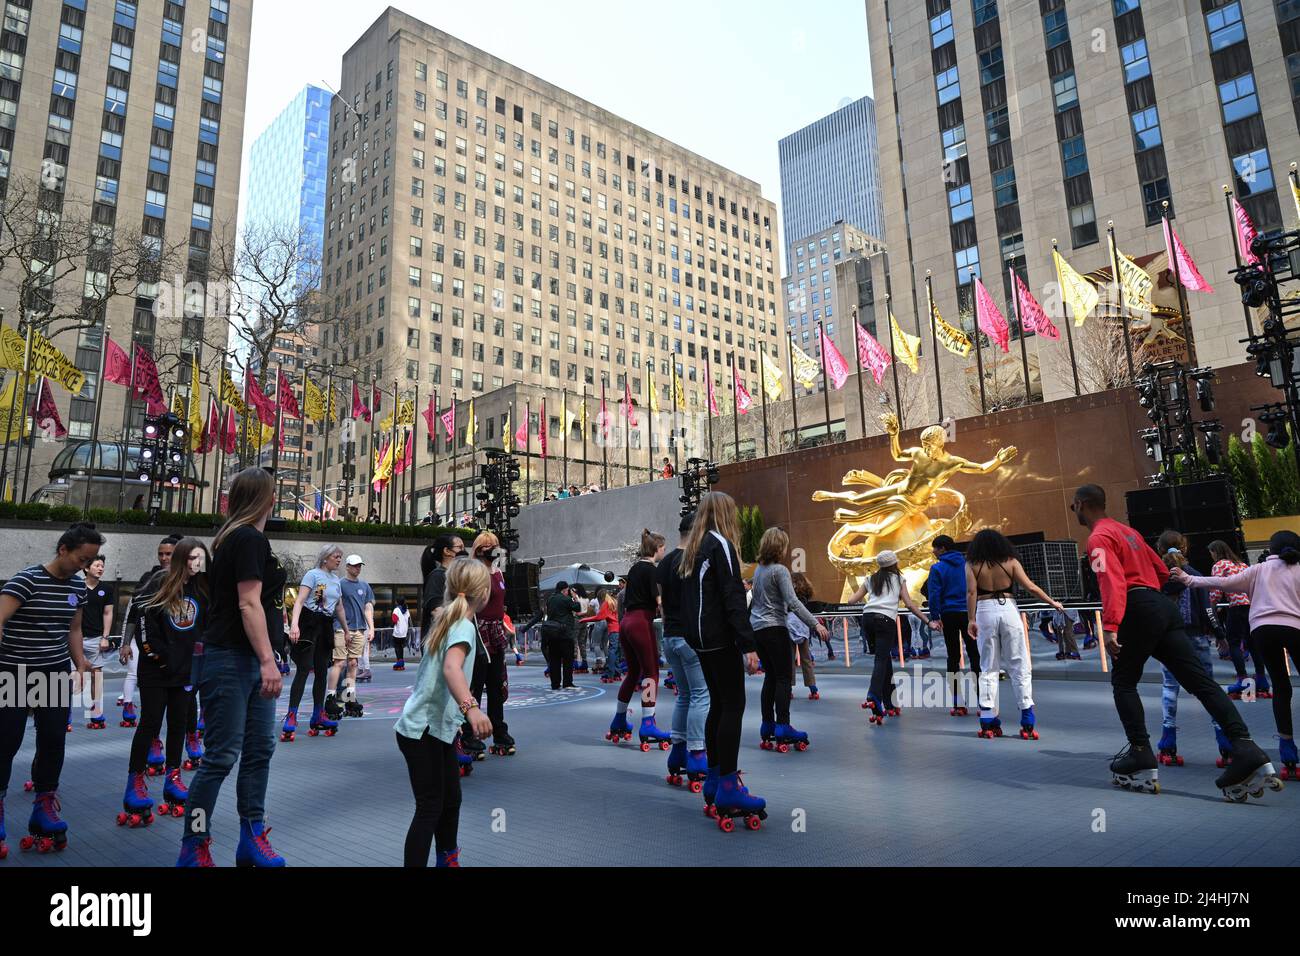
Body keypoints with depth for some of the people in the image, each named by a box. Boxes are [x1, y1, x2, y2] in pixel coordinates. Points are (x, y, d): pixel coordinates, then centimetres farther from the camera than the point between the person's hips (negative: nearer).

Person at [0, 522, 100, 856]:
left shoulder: (79, 585, 5)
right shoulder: (27, 579, -14)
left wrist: (80, 662, 5)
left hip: (57, 673, 5)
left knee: (54, 741, 7)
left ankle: (45, 805, 22)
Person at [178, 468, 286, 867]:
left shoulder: (238, 538, 16)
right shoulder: (250, 539, -14)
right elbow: (249, 604, -20)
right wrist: (268, 661, -23)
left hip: (252, 659, 10)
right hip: (231, 659, -10)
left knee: (260, 749, 11)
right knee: (222, 755, -3)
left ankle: (252, 840, 19)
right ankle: (193, 848, 10)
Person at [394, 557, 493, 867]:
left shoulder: (448, 620, 9)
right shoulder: (463, 626, -19)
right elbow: (452, 668, -39)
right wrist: (470, 707, -54)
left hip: (439, 727, 10)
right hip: (422, 731, -10)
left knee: (451, 800, 19)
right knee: (430, 809, -4)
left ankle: (448, 860, 34)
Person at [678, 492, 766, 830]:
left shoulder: (693, 548, 15)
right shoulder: (721, 544, -11)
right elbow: (733, 599, -17)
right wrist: (748, 645, -18)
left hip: (700, 638, 9)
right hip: (721, 638, -9)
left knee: (718, 704, 14)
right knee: (733, 705, -6)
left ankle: (714, 779, 20)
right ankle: (727, 787, -5)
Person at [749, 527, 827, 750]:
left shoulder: (759, 569, 12)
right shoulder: (780, 570, -12)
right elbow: (793, 602, -20)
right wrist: (815, 624, -20)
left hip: (756, 629, 8)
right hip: (774, 629, -8)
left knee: (771, 677, 14)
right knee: (784, 678, -2)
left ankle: (767, 727, 16)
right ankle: (782, 728, -5)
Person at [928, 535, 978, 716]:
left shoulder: (937, 568, -4)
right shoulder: (968, 565, 7)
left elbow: (934, 594, -8)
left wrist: (934, 618, -4)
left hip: (949, 615, -2)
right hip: (969, 614, 2)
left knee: (953, 658, 5)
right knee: (975, 656, 6)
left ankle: (958, 705, 4)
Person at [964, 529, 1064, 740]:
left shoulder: (972, 565, 4)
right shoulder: (1011, 562, 6)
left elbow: (971, 592, -7)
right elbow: (1031, 587, 2)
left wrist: (971, 620, -5)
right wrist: (1053, 602, 14)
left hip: (985, 612, 0)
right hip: (1008, 610, 0)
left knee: (989, 669, 8)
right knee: (1020, 667, 5)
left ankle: (988, 723, 7)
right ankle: (1027, 724, 5)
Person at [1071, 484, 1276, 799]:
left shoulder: (1099, 538, -6)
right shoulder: (1127, 531, 23)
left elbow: (1113, 582, -21)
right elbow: (1162, 571, 27)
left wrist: (1110, 627, -28)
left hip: (1139, 611, -8)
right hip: (1163, 605, 8)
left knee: (1123, 681, 5)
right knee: (1199, 679, 2)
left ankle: (1141, 756, 1)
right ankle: (1246, 748, -7)